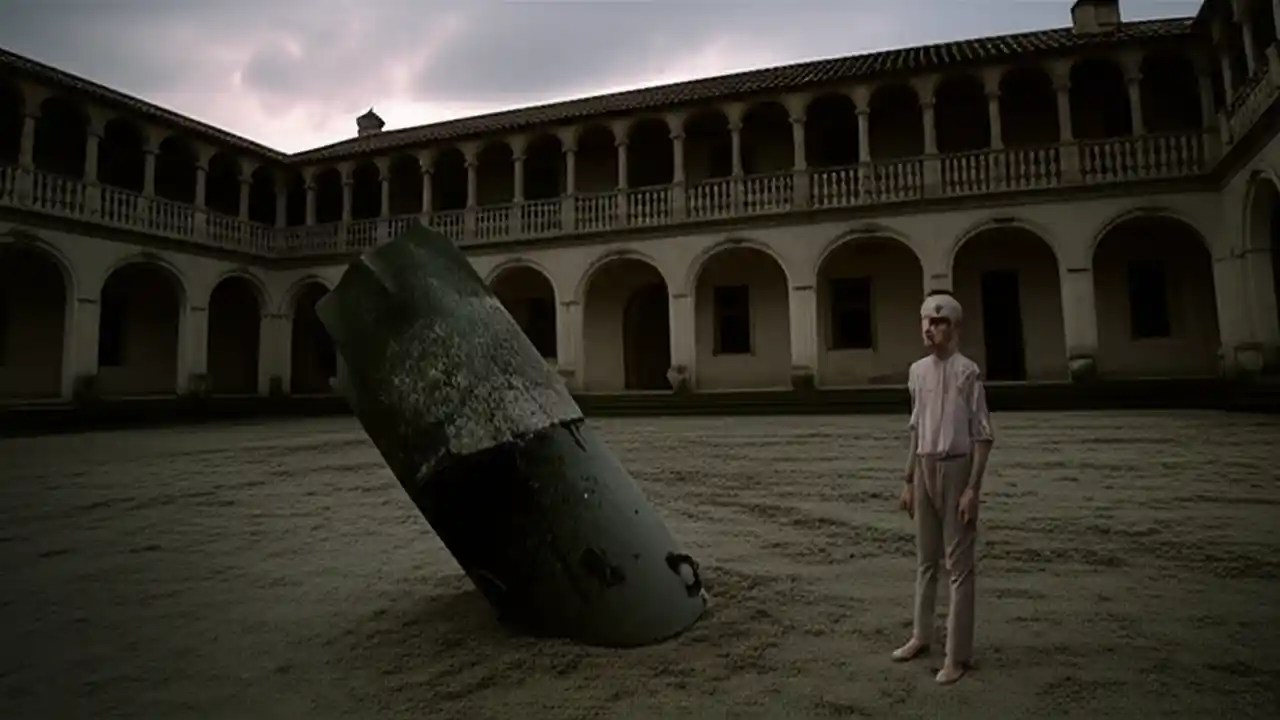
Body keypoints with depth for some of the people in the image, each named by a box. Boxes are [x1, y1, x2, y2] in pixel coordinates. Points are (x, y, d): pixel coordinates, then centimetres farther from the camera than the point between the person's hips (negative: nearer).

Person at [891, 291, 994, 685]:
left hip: (956, 468, -6)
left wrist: (973, 488, -17)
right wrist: (909, 480, 13)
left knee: (959, 564, 3)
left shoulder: (966, 371, -12)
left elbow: (983, 435, -12)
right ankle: (921, 635, 32)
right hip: (926, 468, 6)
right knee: (925, 559, 17)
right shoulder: (917, 370, 6)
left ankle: (958, 653, 14)